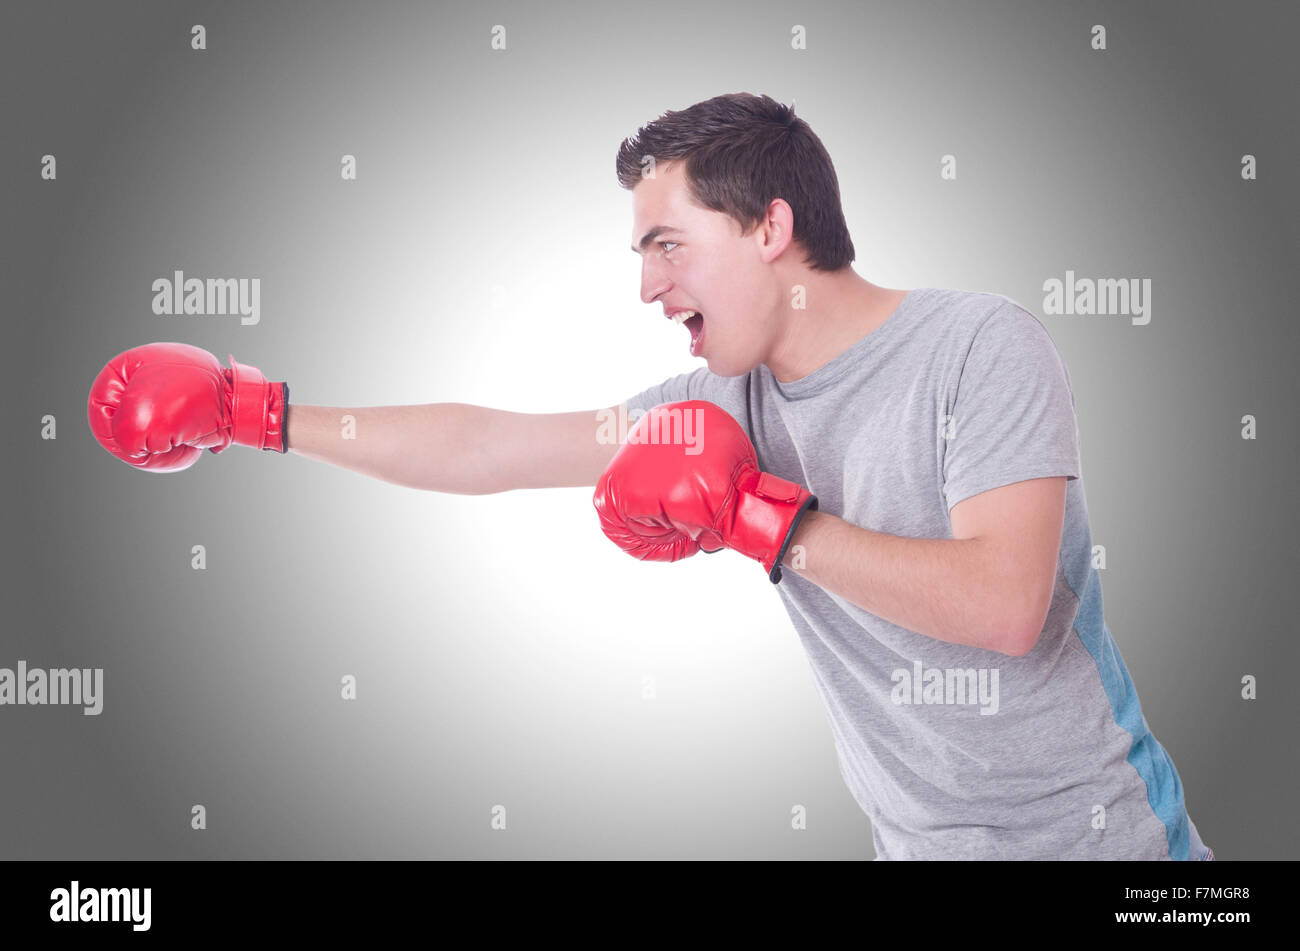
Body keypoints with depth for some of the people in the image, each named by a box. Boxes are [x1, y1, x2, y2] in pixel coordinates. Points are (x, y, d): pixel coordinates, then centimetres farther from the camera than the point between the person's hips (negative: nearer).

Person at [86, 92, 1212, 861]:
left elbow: (1004, 604, -26)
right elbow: (485, 449, 4)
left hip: (1095, 830, -5)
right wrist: (263, 415, 5)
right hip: (924, 839, 5)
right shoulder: (727, 403, 0)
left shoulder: (980, 344, -15)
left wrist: (760, 518, -24)